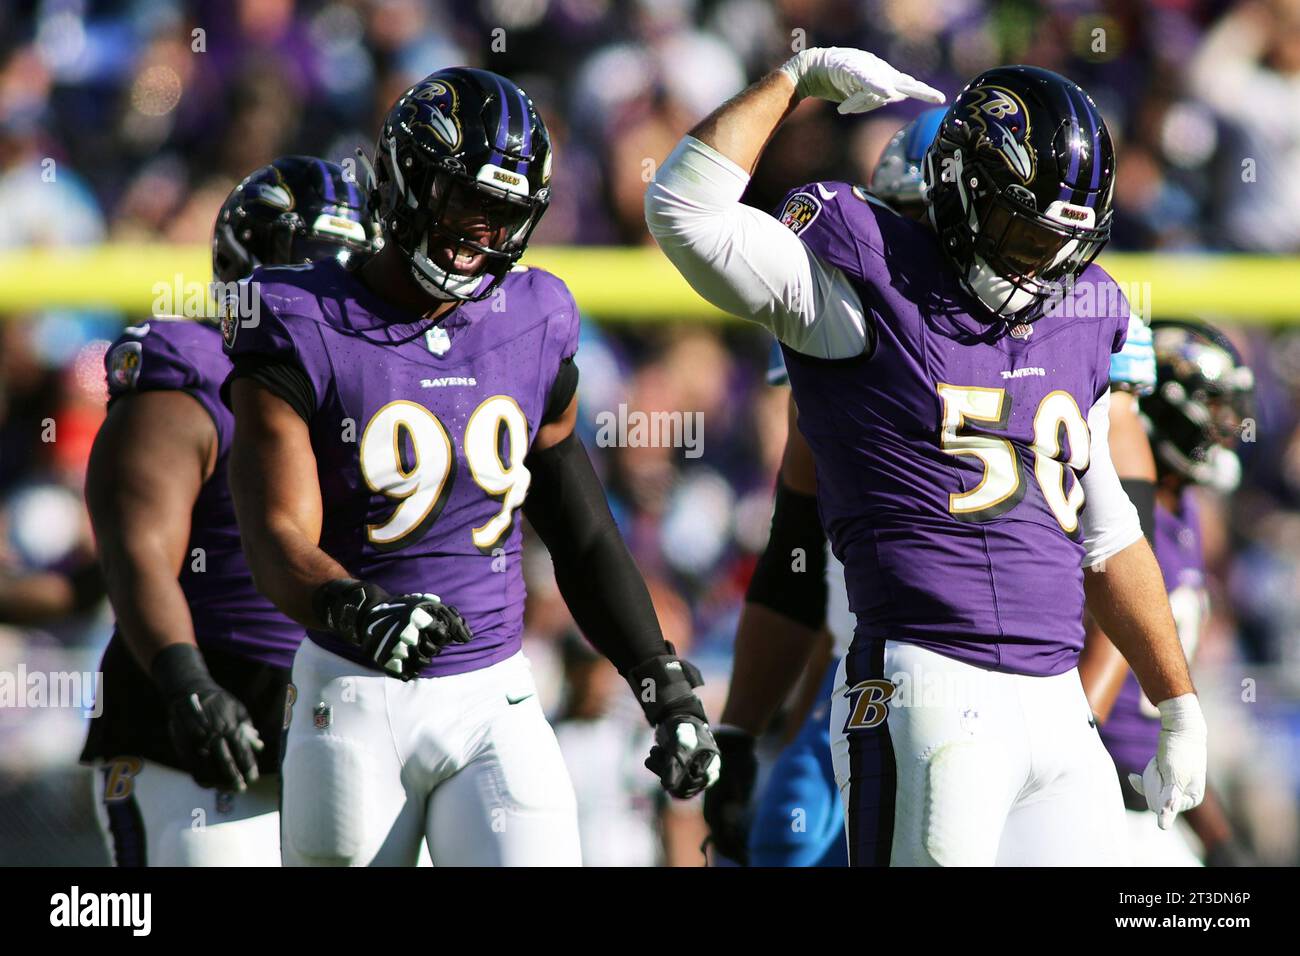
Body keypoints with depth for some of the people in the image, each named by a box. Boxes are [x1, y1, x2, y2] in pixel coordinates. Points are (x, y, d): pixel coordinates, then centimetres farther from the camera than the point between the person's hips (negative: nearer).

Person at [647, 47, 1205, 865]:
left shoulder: (1076, 324, 16)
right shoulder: (870, 295, -3)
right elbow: (686, 212, -15)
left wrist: (1180, 708, 24)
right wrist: (801, 77, -8)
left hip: (1060, 707, 7)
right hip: (935, 699, -7)